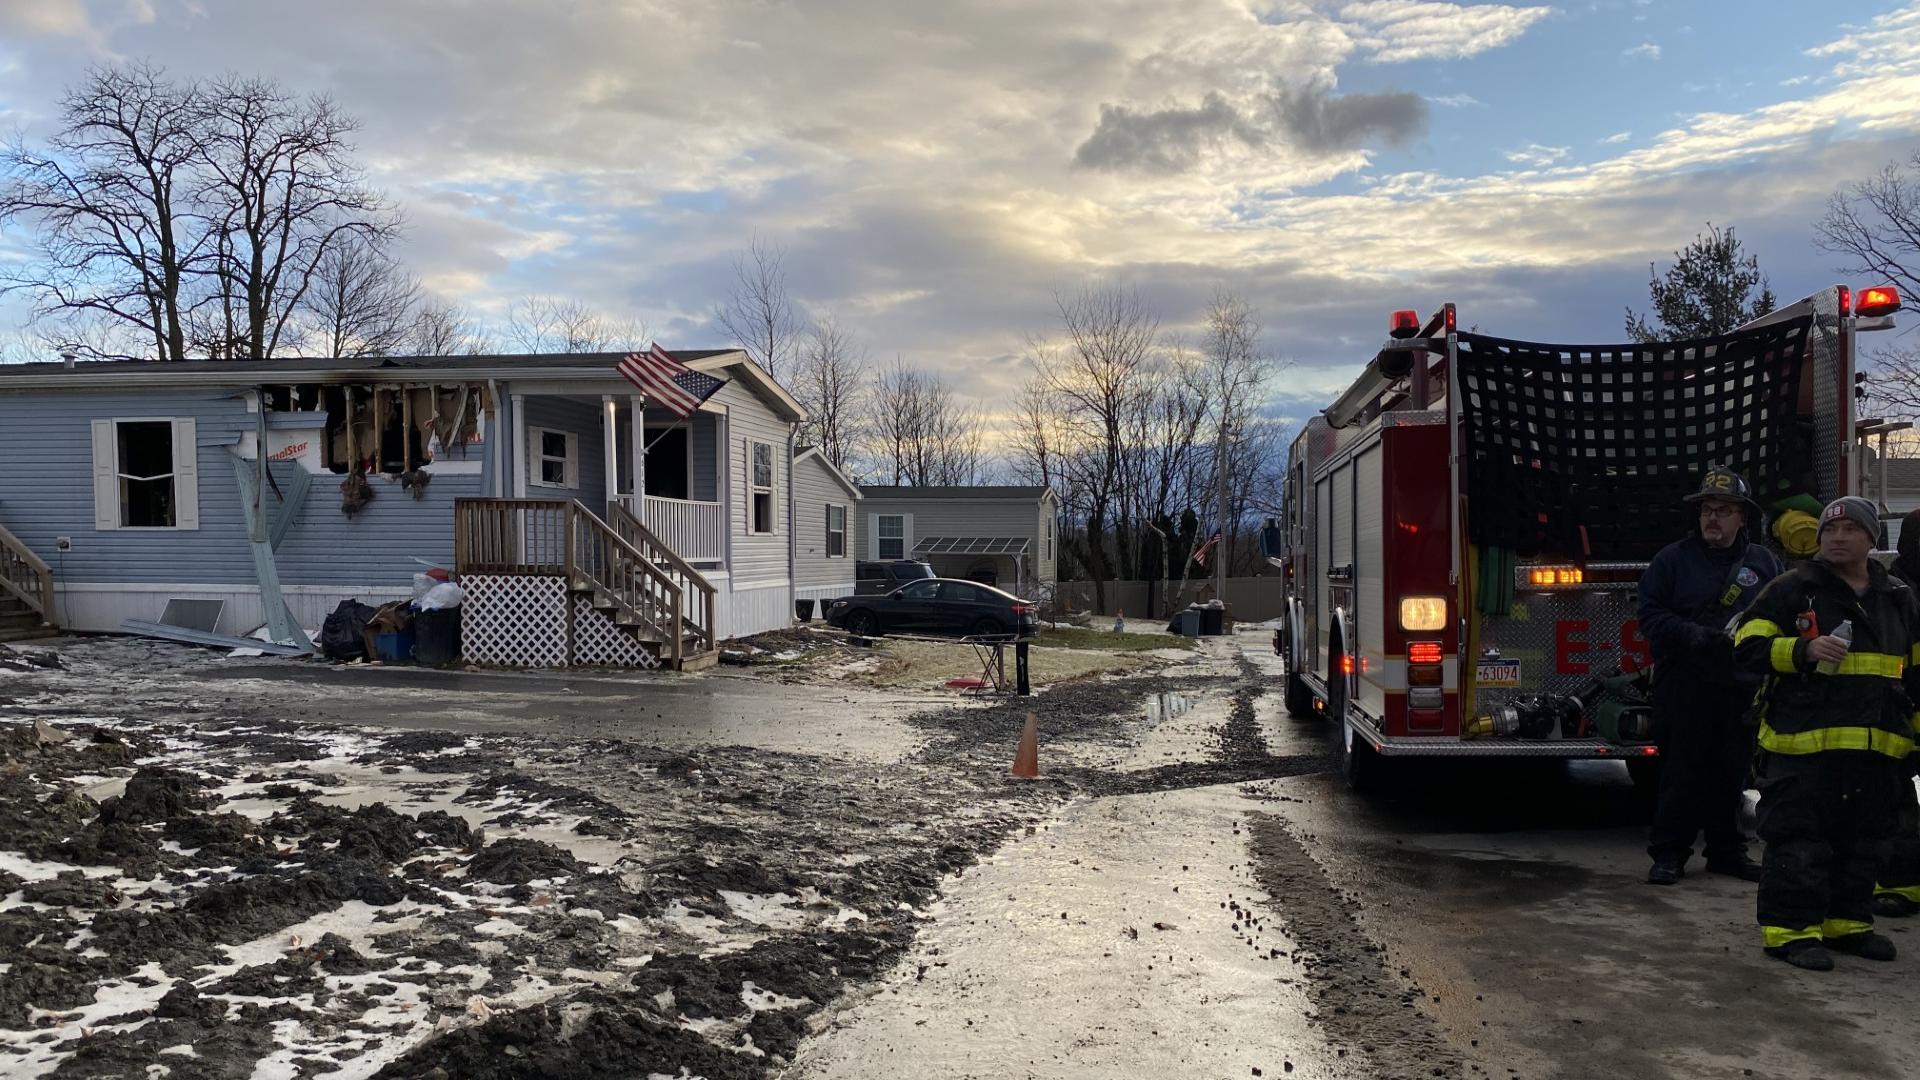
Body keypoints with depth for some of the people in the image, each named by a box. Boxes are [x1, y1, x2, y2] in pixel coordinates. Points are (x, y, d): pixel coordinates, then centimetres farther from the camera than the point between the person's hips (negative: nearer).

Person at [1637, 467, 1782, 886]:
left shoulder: (1764, 563, 10)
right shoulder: (1672, 560, 3)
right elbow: (1651, 616, -2)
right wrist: (1696, 636, -16)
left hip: (1742, 690, 3)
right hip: (1685, 690, -2)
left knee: (1732, 773, 10)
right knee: (1681, 773, 0)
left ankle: (1727, 850, 23)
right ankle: (1668, 853, 8)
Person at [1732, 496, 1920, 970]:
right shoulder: (1791, 589, -2)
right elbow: (1749, 646, -6)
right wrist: (1805, 650, -21)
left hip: (1877, 749, 6)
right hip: (1804, 744, -5)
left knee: (1863, 843, 13)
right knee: (1800, 841, -4)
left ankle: (1847, 922, 26)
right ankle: (1790, 930, 1)